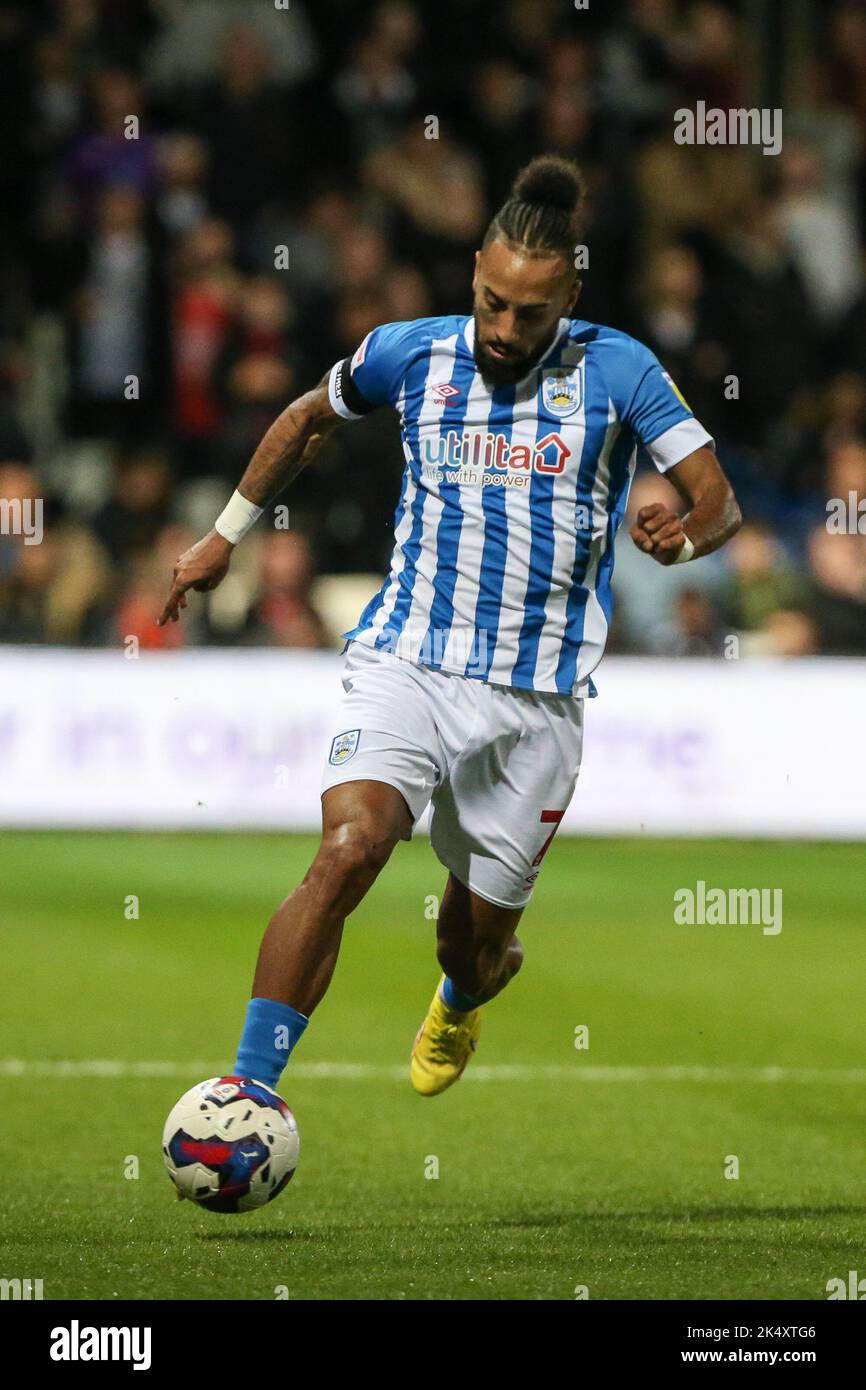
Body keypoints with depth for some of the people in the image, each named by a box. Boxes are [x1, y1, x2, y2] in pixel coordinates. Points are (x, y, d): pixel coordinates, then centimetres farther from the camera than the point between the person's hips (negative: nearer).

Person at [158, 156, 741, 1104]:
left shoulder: (616, 371, -1)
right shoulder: (410, 354, 4)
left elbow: (719, 501, 1)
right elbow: (308, 418, 24)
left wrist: (684, 535, -23)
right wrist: (225, 536, 26)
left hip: (537, 695, 0)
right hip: (405, 661, 0)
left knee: (476, 939, 9)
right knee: (347, 850, -27)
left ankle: (460, 1004, 49)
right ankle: (247, 1088, -28)